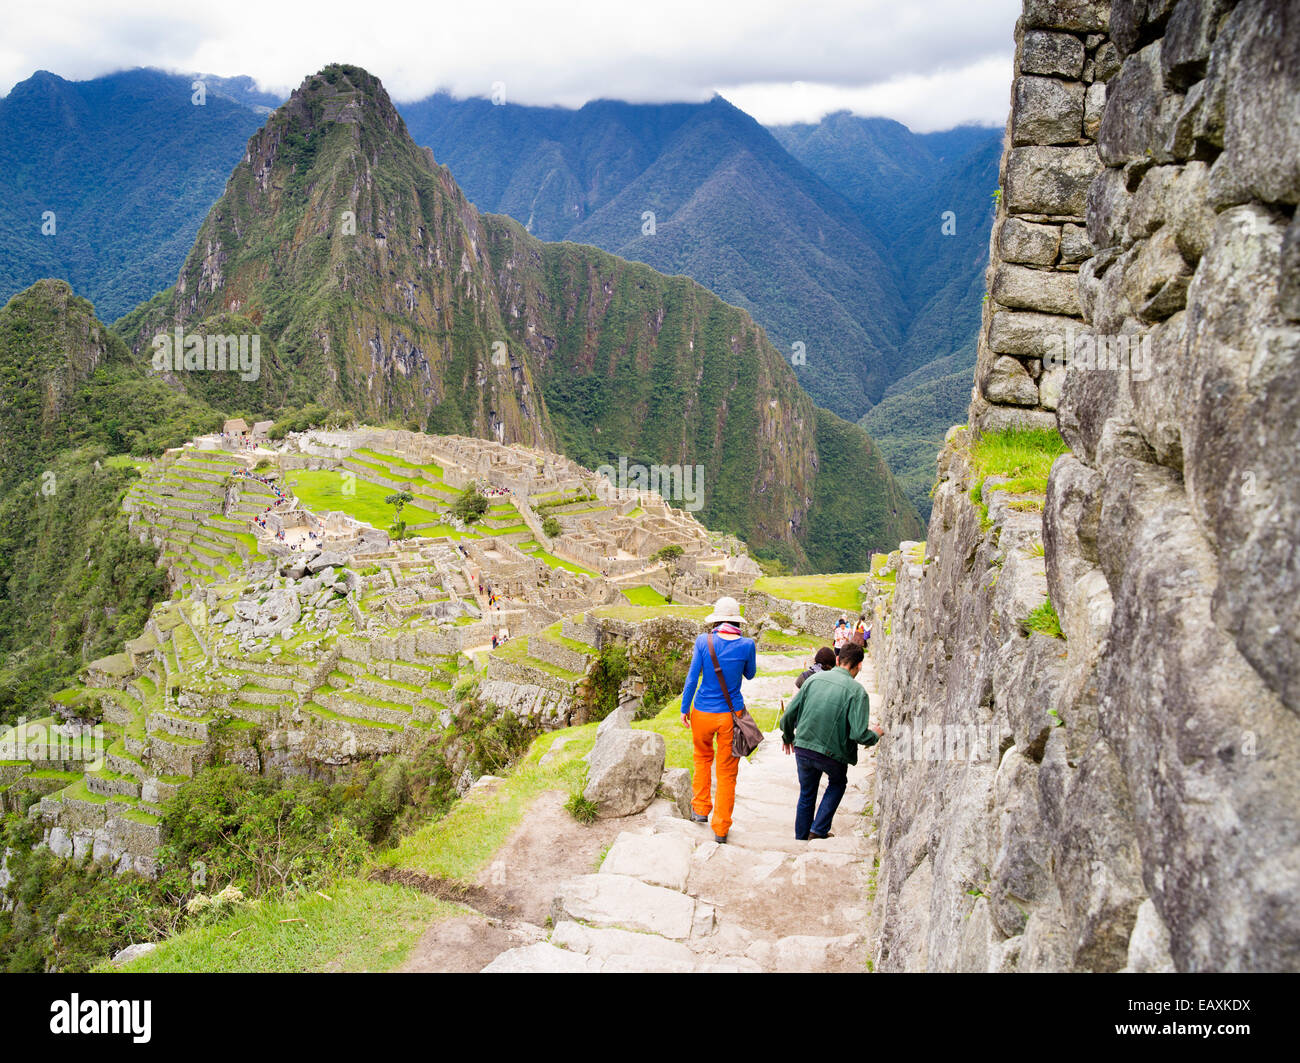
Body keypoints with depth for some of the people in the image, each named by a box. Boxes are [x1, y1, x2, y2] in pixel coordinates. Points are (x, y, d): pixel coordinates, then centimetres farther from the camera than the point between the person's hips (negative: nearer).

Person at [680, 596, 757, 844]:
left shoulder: (704, 641, -9)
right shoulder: (746, 644, -8)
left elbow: (692, 678, -6)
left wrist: (684, 709, 4)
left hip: (703, 712, 0)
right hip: (731, 713, 0)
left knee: (703, 758, 28)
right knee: (727, 771, 10)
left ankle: (700, 809, 33)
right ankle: (721, 828, 15)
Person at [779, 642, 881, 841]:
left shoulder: (814, 679, -1)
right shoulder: (856, 691, -14)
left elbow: (789, 714, 2)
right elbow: (859, 734, -19)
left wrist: (787, 737, 20)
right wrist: (876, 735, 3)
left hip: (803, 749, 3)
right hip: (833, 753, -3)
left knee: (806, 795, 24)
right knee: (837, 784, 29)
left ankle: (801, 839, 33)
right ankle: (819, 830, 21)